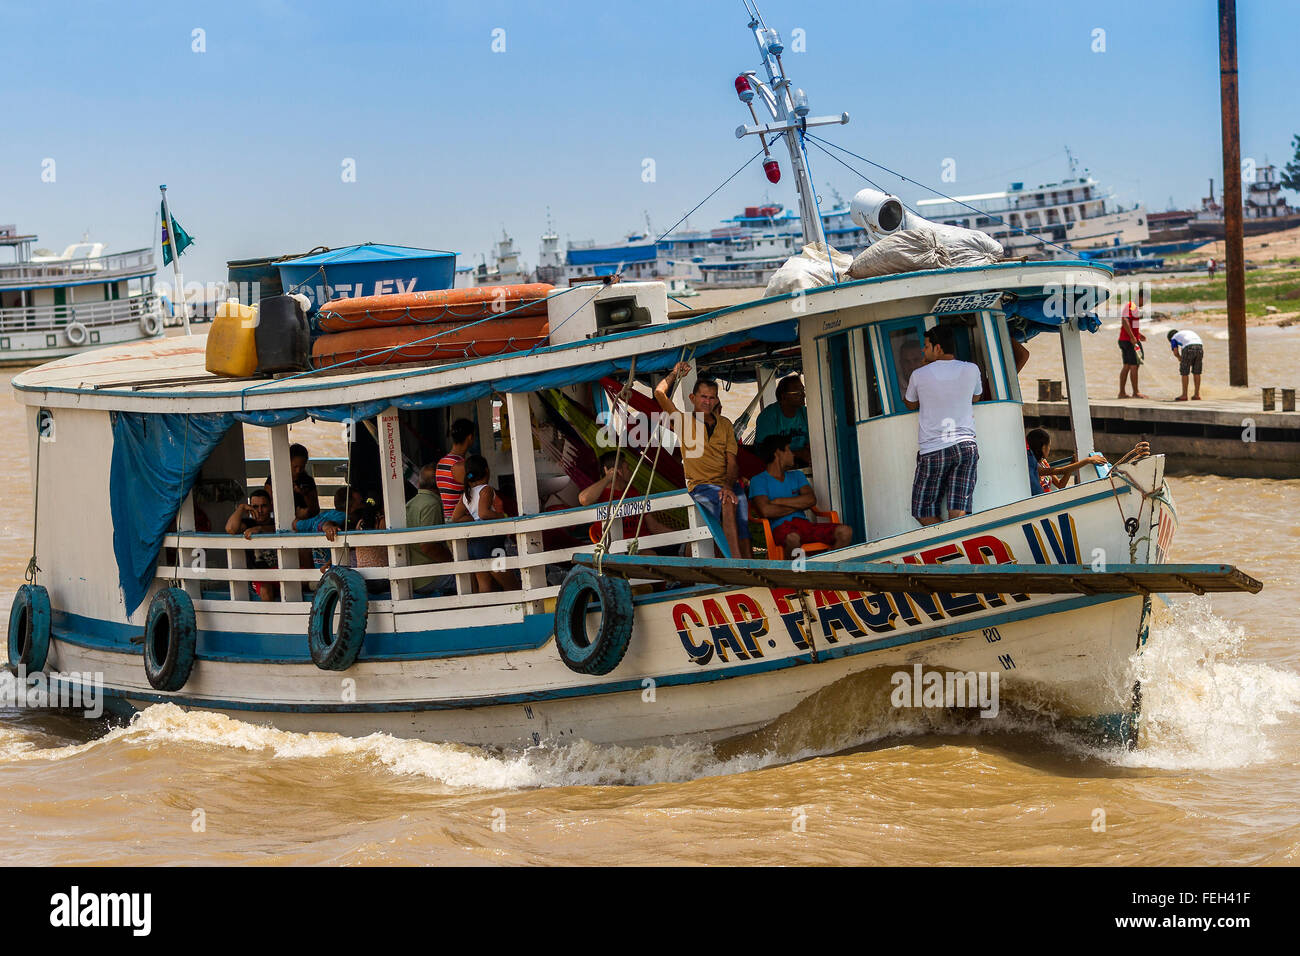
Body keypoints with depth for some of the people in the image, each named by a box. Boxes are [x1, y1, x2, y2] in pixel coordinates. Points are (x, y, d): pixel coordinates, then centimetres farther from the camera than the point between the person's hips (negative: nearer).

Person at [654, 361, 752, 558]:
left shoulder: (725, 425, 16)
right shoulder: (684, 421, 10)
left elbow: (732, 462, 8)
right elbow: (659, 393, 0)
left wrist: (729, 486, -10)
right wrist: (675, 373, 10)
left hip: (727, 483, 3)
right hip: (700, 486, -3)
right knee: (727, 504, -32)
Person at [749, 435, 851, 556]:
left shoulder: (797, 476, 26)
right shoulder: (758, 481, 7)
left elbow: (811, 499, 7)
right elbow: (766, 511, -11)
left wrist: (778, 501, -2)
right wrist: (798, 505, 1)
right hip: (781, 527, -6)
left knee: (845, 532, -21)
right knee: (793, 538, -43)